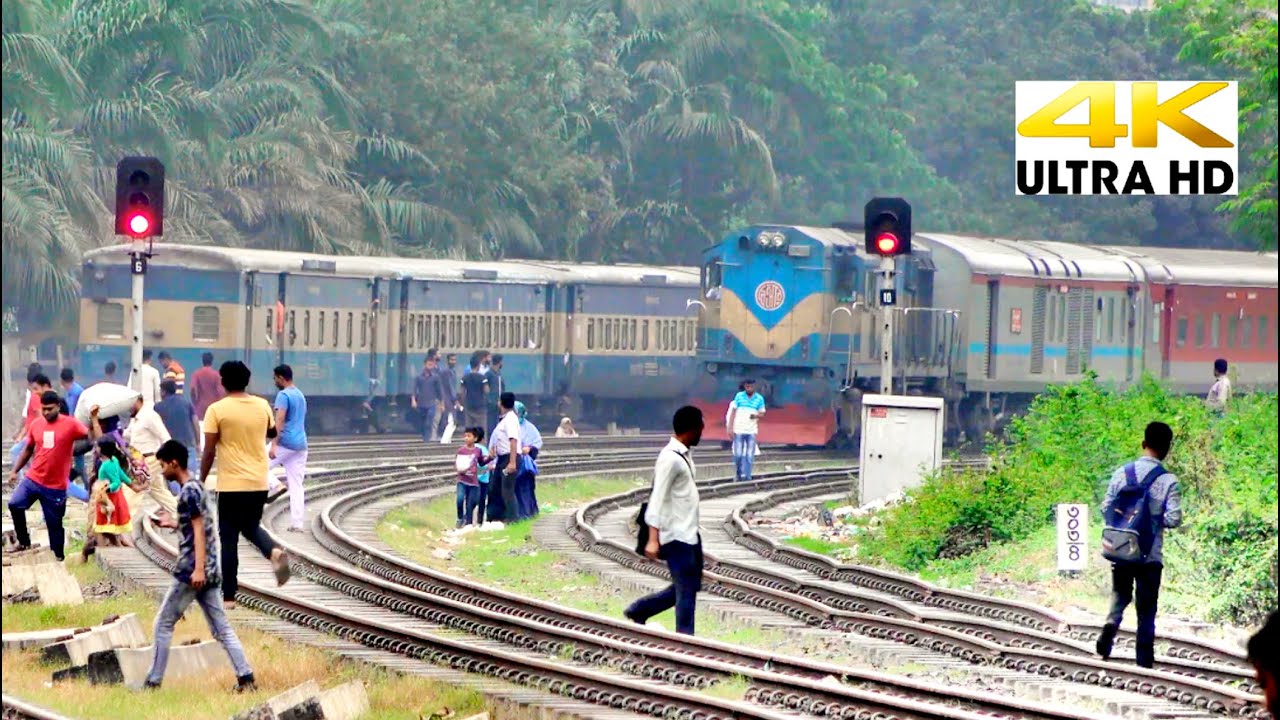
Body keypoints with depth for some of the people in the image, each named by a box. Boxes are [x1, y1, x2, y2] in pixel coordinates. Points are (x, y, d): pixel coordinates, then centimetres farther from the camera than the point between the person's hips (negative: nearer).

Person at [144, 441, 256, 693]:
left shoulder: (189, 492, -12)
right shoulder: (196, 487, 16)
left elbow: (199, 530, -19)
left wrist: (198, 568, -24)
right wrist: (171, 524, 32)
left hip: (191, 570, -9)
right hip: (208, 572, 9)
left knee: (163, 624, 0)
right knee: (220, 628, 6)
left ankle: (153, 682, 3)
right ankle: (246, 678, -3)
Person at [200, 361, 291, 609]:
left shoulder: (217, 410, -10)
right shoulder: (263, 406, 3)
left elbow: (209, 452, -10)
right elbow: (272, 433, 23)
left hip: (231, 485, -4)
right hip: (259, 483, 4)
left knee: (229, 538, 3)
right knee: (251, 526, 23)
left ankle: (229, 596, 4)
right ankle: (275, 552, -8)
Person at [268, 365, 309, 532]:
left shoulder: (283, 395, -9)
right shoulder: (301, 396, 19)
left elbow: (279, 421, -19)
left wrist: (274, 445, -24)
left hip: (286, 442, -8)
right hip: (301, 444, 8)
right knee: (296, 486, 6)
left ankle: (274, 485, -18)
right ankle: (297, 523, 2)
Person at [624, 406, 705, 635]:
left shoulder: (683, 456, 13)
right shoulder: (670, 459, -17)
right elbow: (657, 499, -21)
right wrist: (653, 539, -26)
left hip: (689, 533, 10)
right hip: (676, 536, -10)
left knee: (690, 586, 14)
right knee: (686, 590, -6)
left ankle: (640, 610, 24)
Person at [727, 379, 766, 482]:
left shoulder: (759, 398, 4)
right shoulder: (739, 396, 2)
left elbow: (762, 413, 9)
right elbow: (733, 411, 3)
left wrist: (756, 415, -16)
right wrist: (730, 427, -3)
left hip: (751, 431, 1)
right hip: (739, 430, -1)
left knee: (749, 455, -3)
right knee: (738, 454, -1)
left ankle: (746, 475, 1)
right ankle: (738, 473, 17)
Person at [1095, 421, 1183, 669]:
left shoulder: (1122, 472, -1)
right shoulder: (1168, 481, -10)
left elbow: (1106, 508, 1)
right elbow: (1173, 518, -14)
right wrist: (1157, 520, 7)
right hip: (1151, 554, -2)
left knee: (1120, 594, 19)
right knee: (1146, 608, 6)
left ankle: (1111, 624, -11)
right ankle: (1145, 659, 6)